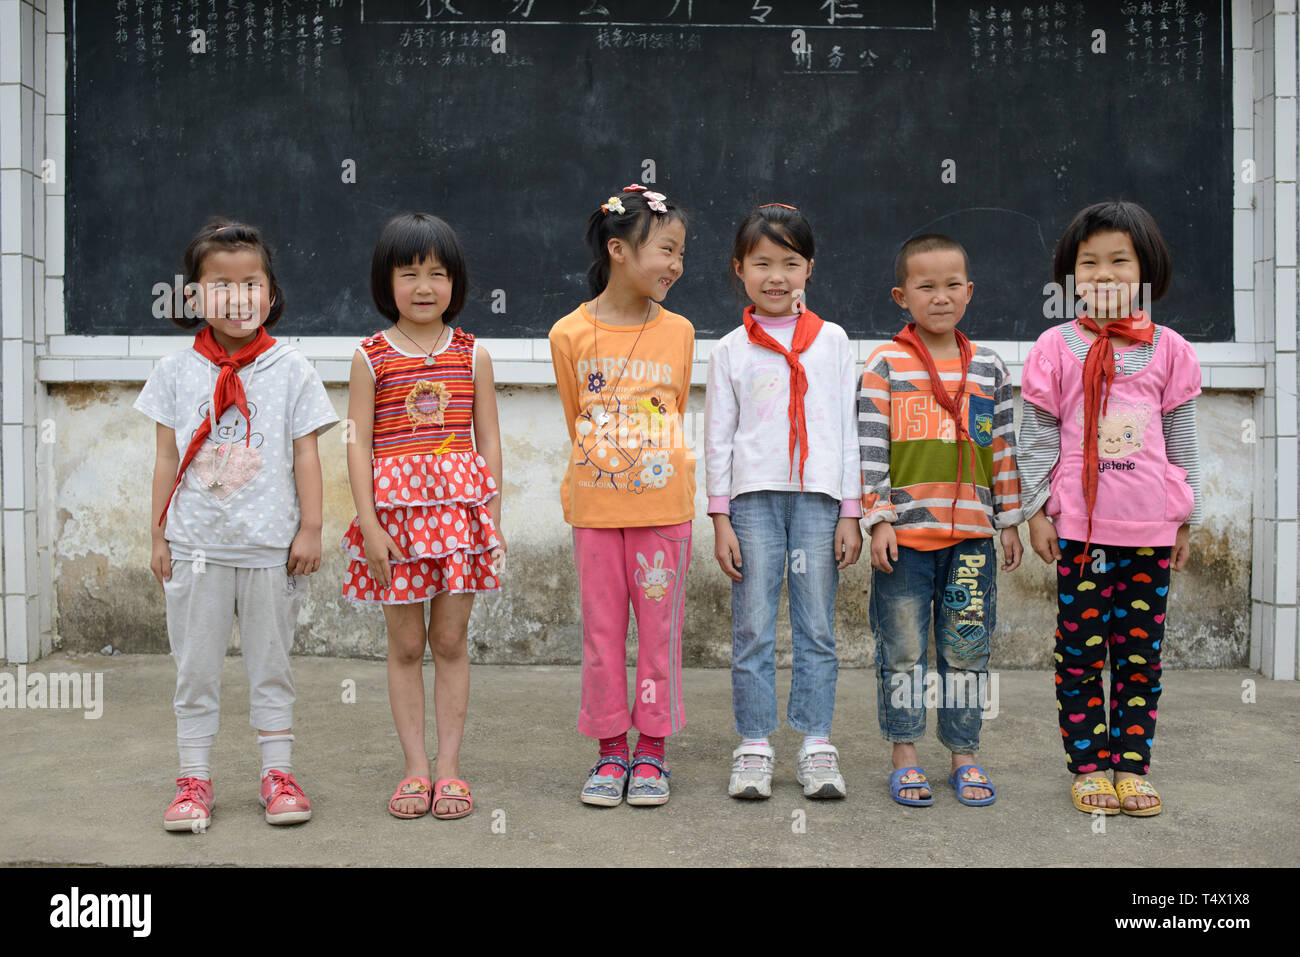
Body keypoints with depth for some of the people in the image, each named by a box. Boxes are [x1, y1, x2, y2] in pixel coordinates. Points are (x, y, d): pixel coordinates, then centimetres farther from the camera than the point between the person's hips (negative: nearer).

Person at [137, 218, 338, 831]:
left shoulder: (290, 370, 1)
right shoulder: (176, 371, 5)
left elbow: (305, 456, 1)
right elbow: (167, 458, 7)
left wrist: (310, 530, -3)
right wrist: (158, 536, 5)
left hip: (271, 546, -1)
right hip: (195, 544, 1)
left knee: (270, 664, 9)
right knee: (195, 668, 8)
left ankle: (278, 774, 20)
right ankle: (194, 780, 19)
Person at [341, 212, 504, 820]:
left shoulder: (471, 355, 6)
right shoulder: (371, 357, 1)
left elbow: (489, 439, 7)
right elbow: (358, 444, -1)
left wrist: (493, 517, 2)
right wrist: (369, 524, -8)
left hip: (460, 508, 1)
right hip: (395, 509, -1)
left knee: (450, 641, 5)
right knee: (406, 644, 6)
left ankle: (448, 767, 14)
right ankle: (415, 768, 15)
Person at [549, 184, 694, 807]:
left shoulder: (678, 332, 1)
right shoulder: (570, 334, -2)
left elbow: (675, 412, 11)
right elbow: (577, 421, 7)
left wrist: (646, 466, 11)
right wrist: (599, 475, 9)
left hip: (664, 506, 1)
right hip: (595, 508, 0)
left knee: (660, 632, 7)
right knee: (602, 634, 8)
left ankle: (651, 751, 20)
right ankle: (610, 751, 22)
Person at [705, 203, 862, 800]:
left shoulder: (832, 341, 8)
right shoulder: (731, 350, 6)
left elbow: (848, 431, 8)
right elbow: (718, 438, 6)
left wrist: (851, 514, 3)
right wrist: (720, 519, 0)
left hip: (819, 497, 1)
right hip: (754, 498, 0)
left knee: (816, 628, 4)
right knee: (753, 629, 2)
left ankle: (816, 745, 13)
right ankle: (754, 748, 11)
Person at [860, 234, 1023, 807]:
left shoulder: (988, 368, 8)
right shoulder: (886, 366, -1)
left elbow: (1004, 451, 11)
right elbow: (871, 447, -5)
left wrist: (1010, 521, 9)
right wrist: (879, 520, -10)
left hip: (971, 534, 3)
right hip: (905, 533, -2)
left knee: (967, 651, 9)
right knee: (902, 650, 5)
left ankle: (964, 756, 21)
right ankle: (905, 758, 16)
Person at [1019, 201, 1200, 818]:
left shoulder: (1169, 349, 5)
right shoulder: (1056, 348, 1)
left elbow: (1182, 438, 10)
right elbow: (1037, 436, 2)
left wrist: (1186, 520, 11)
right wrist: (1037, 511, -1)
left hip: (1150, 529, 1)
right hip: (1079, 526, -1)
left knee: (1140, 651, 7)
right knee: (1080, 650, 4)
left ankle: (1132, 766, 18)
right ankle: (1089, 765, 15)